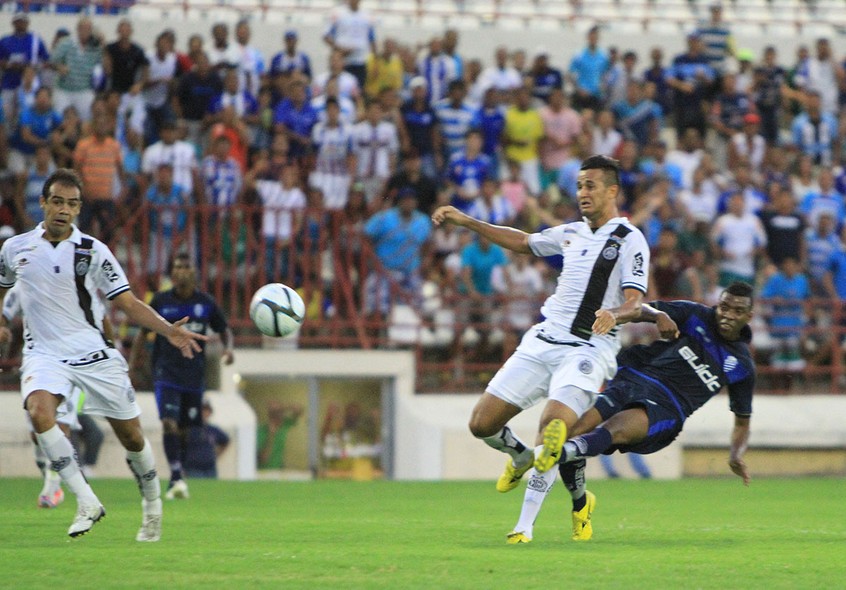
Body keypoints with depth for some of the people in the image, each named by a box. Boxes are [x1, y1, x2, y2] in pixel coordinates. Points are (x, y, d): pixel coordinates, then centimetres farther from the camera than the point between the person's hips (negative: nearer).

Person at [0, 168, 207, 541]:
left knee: (131, 437, 5)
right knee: (39, 412, -31)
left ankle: (153, 507, 31)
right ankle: (87, 502, -25)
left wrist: (168, 330, -17)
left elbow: (127, 303, -3)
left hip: (93, 354, 0)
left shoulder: (92, 251, -3)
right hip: (44, 353, 0)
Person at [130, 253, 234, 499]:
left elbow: (224, 329, 16)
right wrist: (132, 365, 3)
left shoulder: (206, 303, 4)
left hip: (194, 374, 3)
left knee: (184, 429, 8)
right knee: (169, 423, -21)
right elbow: (143, 332, 8)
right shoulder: (161, 301, 0)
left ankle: (176, 480, 24)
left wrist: (228, 347, -5)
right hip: (166, 371, -3)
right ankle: (176, 478, -24)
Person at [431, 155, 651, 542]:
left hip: (587, 349, -6)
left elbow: (634, 304, -12)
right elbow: (523, 242, 34)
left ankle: (525, 525, -12)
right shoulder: (572, 233, 17)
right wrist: (466, 222, 30)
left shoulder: (629, 240, -4)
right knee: (482, 424, -1)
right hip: (542, 341, 6)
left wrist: (615, 314, -35)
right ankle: (520, 456, 32)